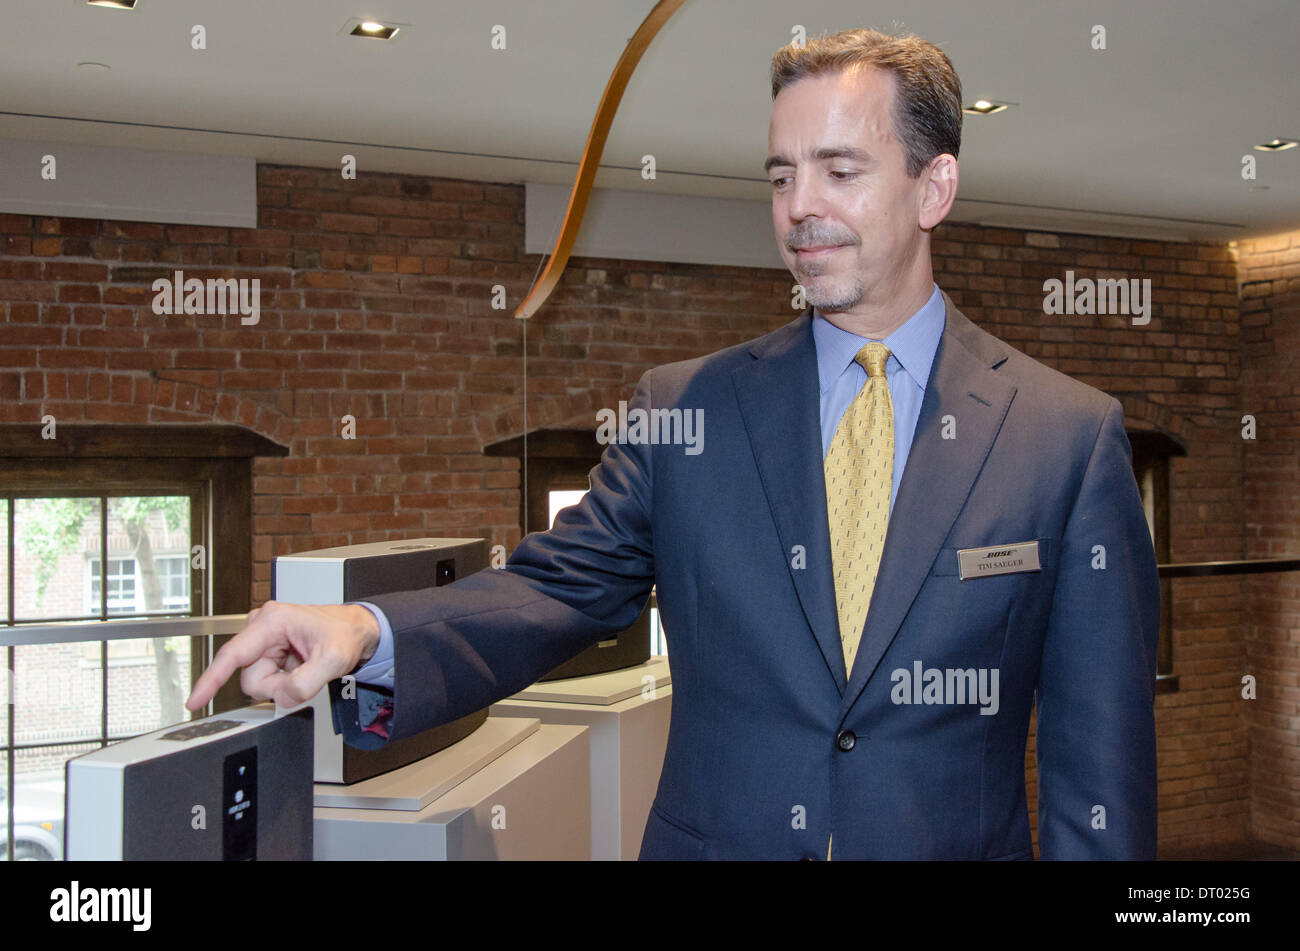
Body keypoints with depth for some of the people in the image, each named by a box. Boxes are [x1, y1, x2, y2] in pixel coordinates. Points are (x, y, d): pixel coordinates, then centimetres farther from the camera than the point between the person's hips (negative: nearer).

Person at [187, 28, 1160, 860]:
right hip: (709, 836, 2)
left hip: (955, 841, -1)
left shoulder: (1071, 433, -5)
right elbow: (561, 585, -5)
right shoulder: (683, 407, 0)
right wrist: (367, 632, -22)